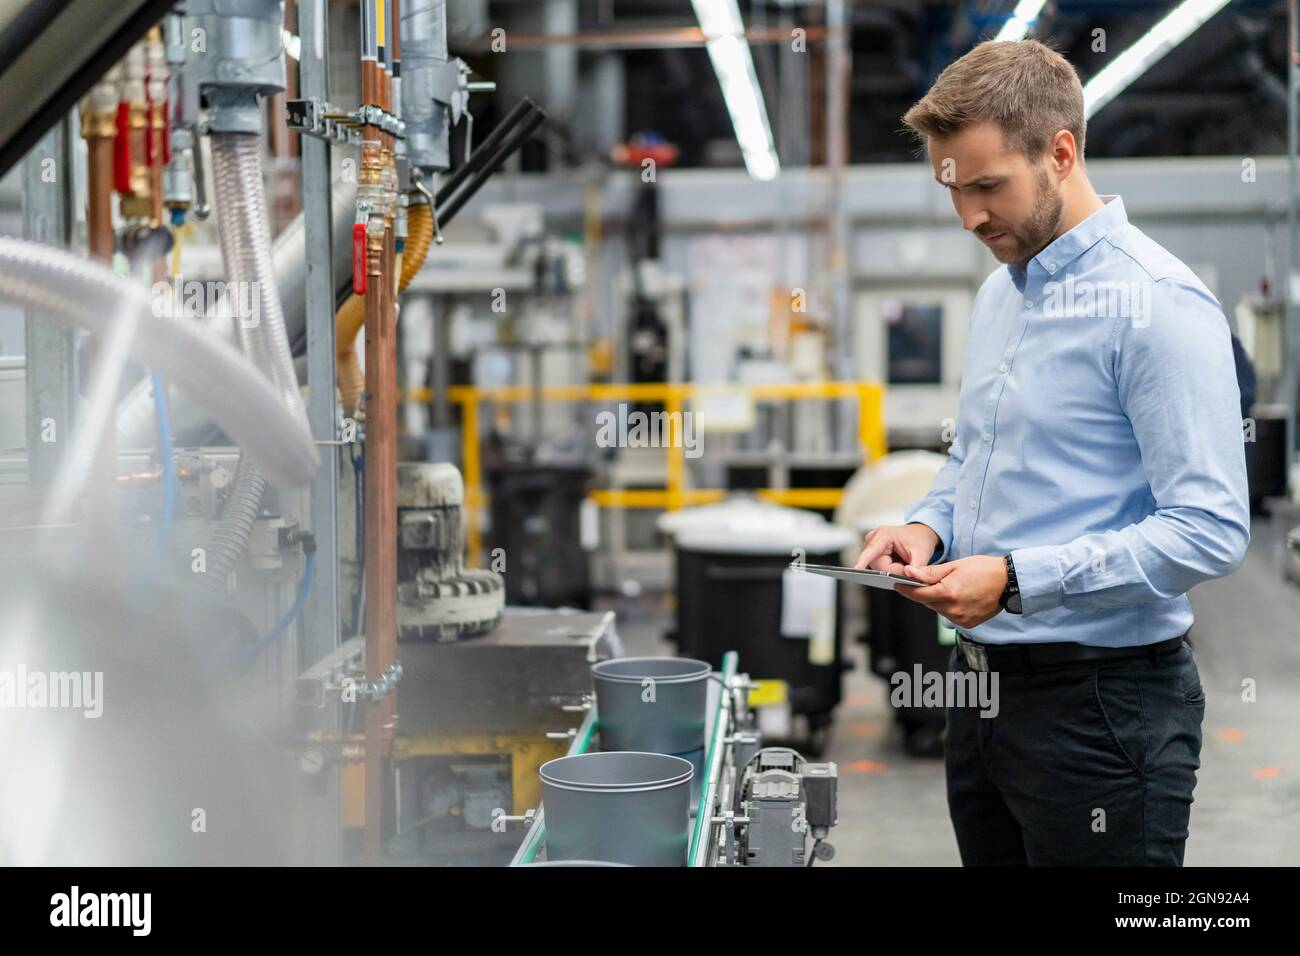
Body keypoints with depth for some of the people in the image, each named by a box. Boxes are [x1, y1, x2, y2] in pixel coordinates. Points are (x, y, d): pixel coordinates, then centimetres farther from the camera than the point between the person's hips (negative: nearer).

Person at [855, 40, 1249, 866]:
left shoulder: (1156, 302, -16)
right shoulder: (1001, 292, 12)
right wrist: (929, 526, 2)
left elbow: (1211, 531, -21)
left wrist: (1018, 579, -24)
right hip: (983, 683, 8)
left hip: (1102, 699, -8)